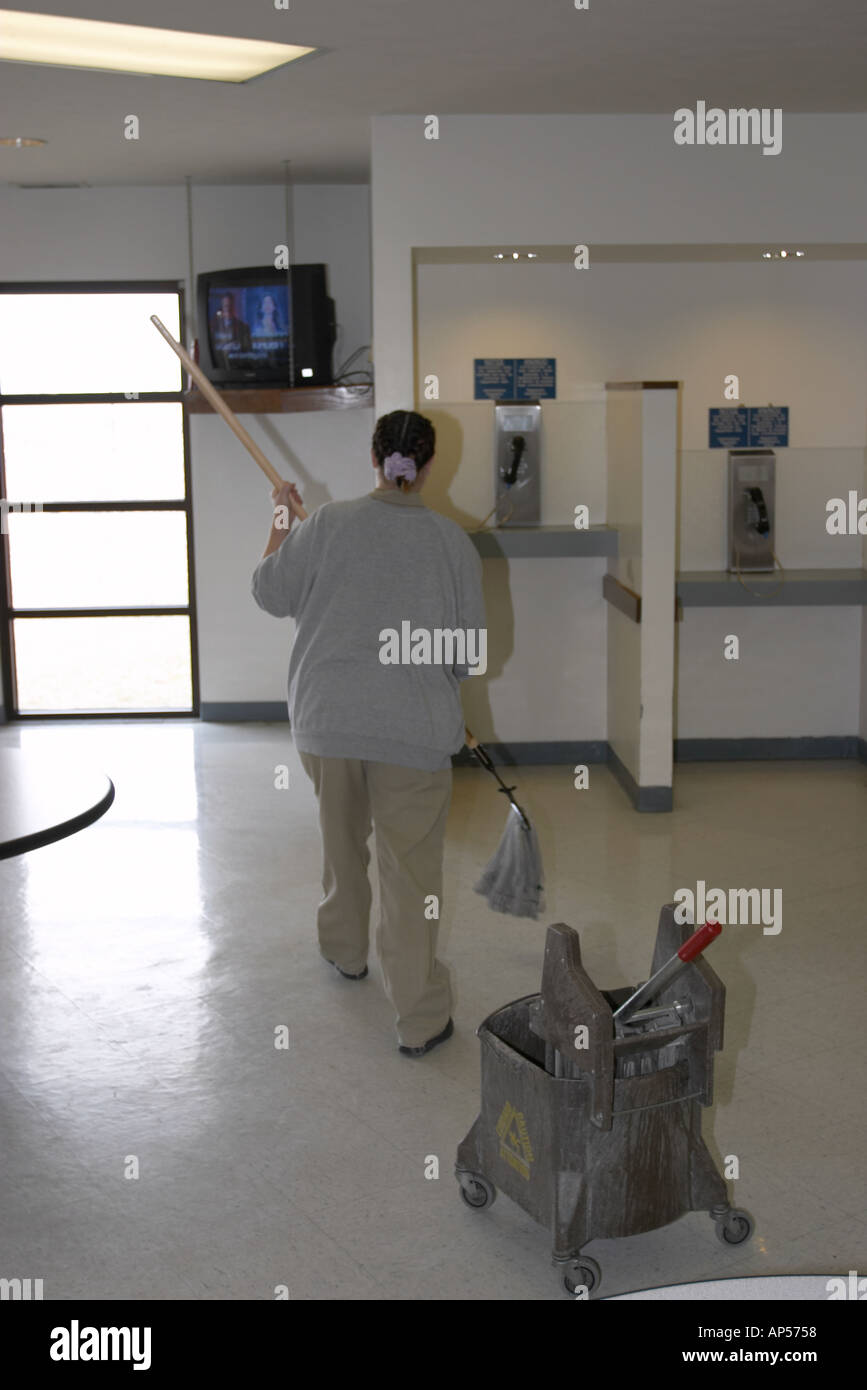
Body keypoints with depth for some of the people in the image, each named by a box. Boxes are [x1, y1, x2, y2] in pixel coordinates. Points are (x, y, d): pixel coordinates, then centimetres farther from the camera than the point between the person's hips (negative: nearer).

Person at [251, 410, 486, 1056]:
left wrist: (283, 520, 22)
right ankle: (420, 1018, 7)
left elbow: (270, 593, 10)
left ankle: (345, 949, 47)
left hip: (326, 719, 2)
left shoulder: (326, 525, -5)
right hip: (414, 729, -2)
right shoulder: (453, 541, -4)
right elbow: (469, 654, 2)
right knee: (411, 866, 4)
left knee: (342, 840, 25)